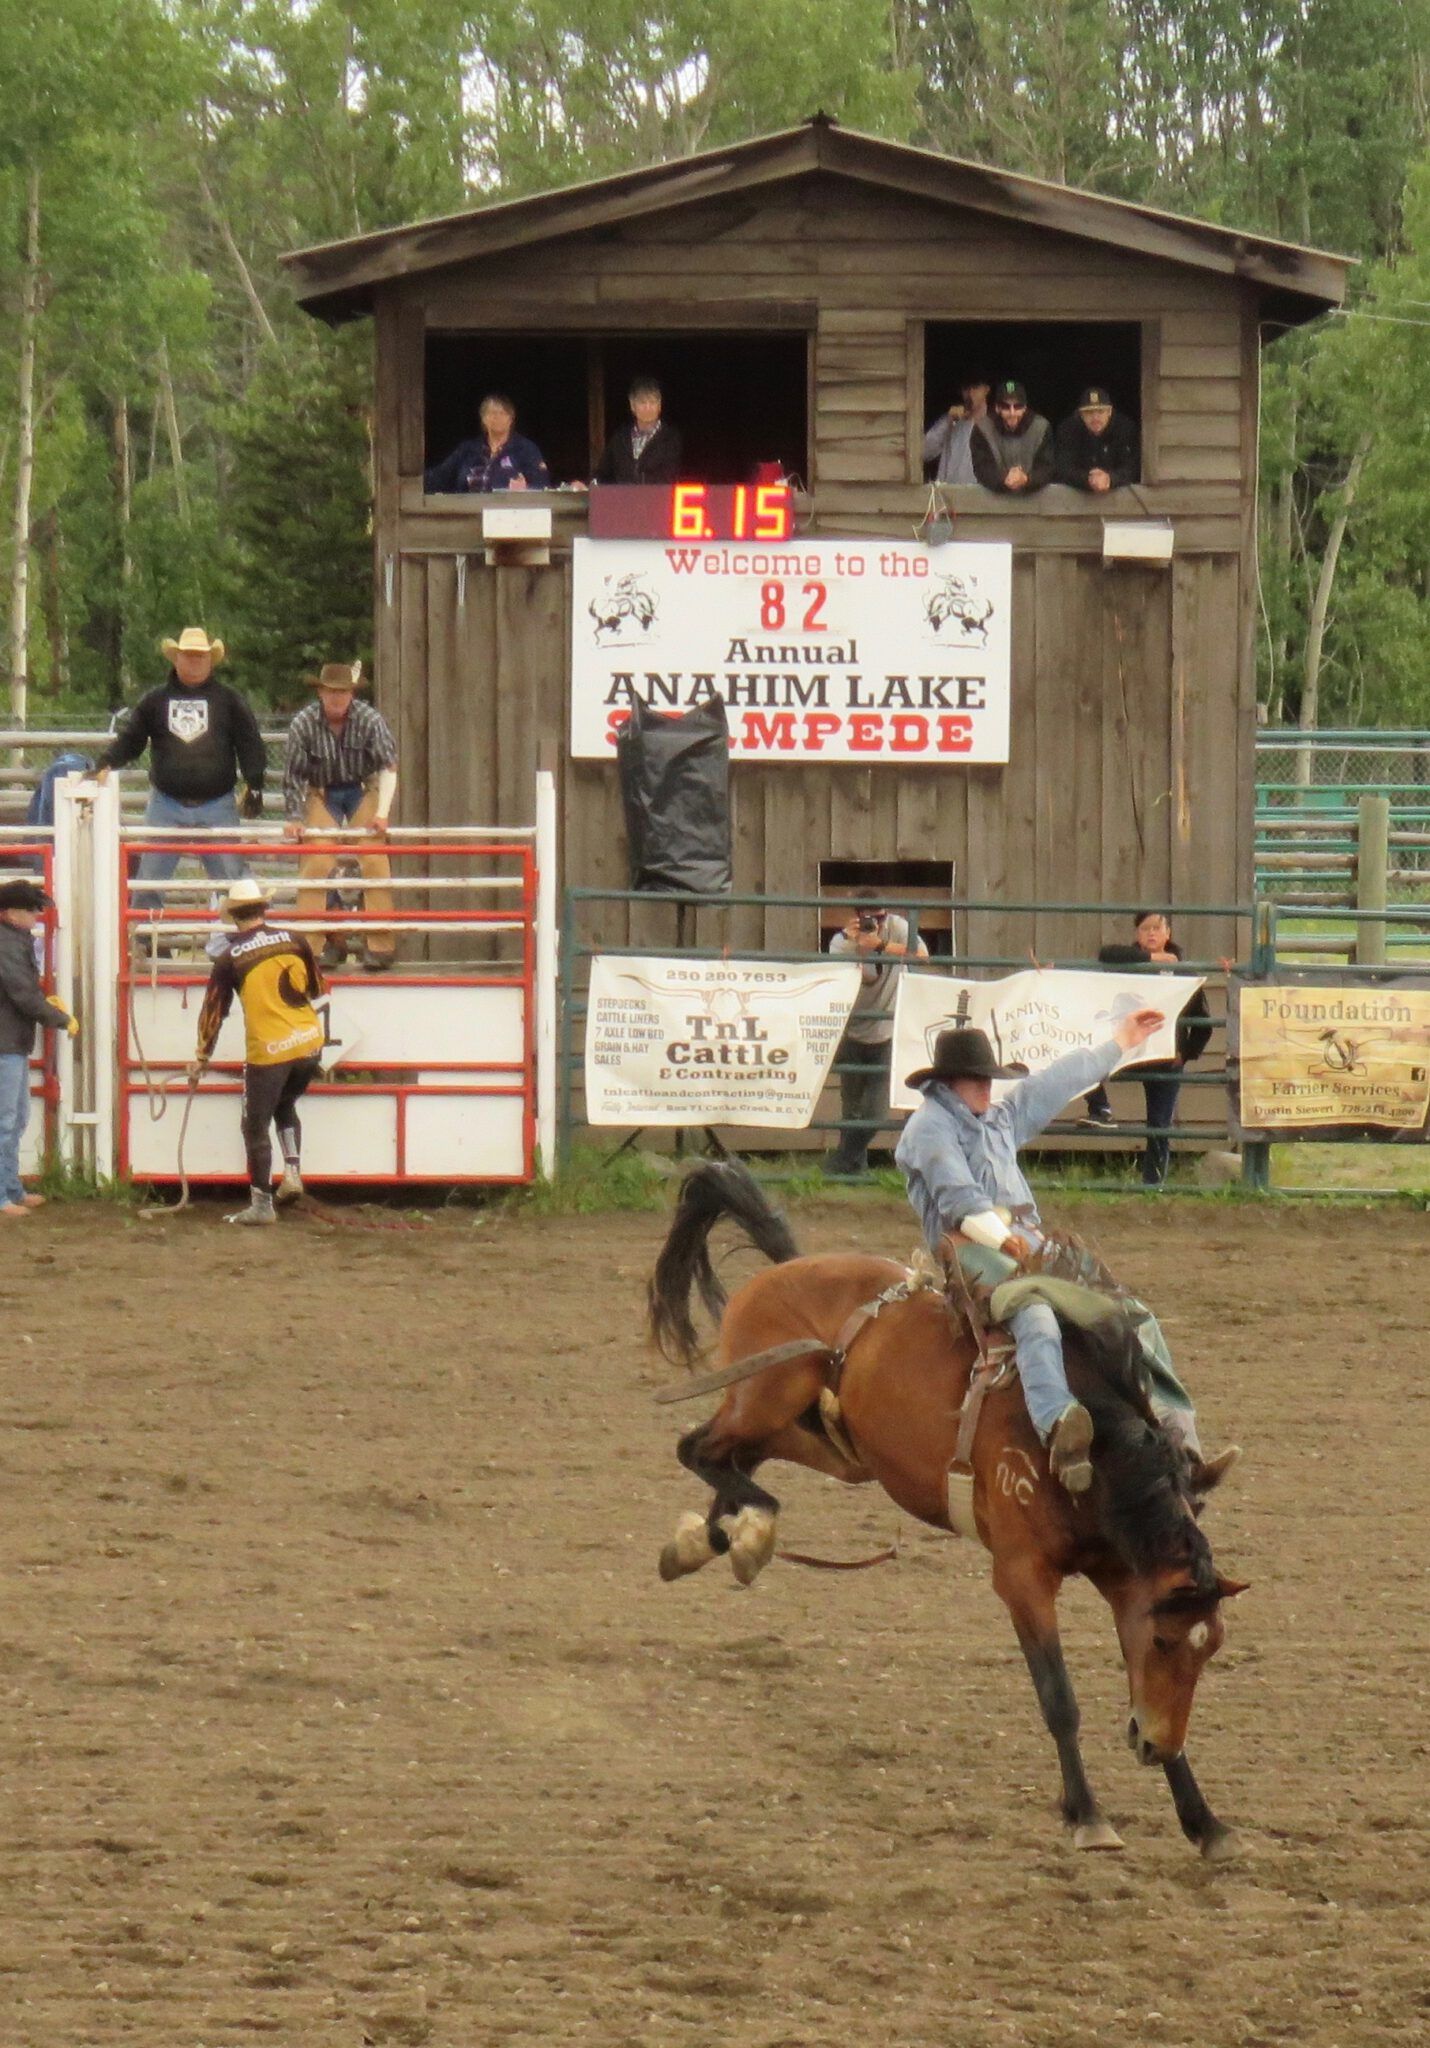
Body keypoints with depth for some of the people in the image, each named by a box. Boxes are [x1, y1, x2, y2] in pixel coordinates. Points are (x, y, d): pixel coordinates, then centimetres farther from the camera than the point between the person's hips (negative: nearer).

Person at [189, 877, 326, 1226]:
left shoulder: (231, 958, -4)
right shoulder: (294, 940, 2)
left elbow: (213, 1011, 2)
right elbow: (316, 987, 14)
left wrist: (202, 1057, 12)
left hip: (267, 1050, -4)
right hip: (309, 1043, 4)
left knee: (256, 1126, 7)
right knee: (286, 1106, 28)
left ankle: (261, 1204, 7)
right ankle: (293, 1171, 11)